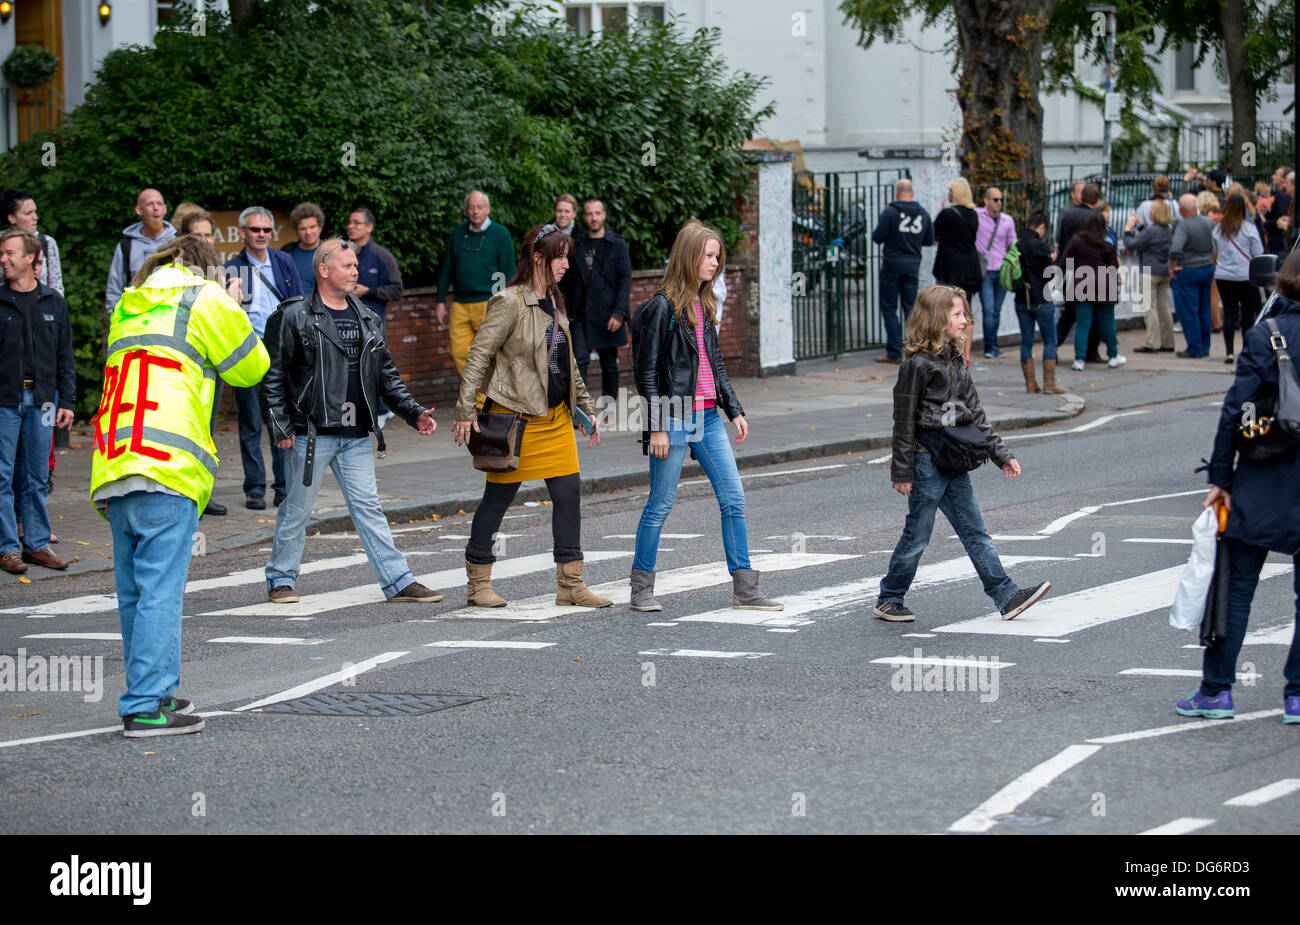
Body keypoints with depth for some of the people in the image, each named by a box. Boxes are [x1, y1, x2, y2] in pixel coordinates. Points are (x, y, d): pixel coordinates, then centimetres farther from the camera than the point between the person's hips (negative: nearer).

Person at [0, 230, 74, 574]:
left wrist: (67, 401, 5)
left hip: (41, 399, 2)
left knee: (37, 477, 7)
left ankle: (36, 543, 14)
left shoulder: (52, 303, 9)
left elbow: (64, 357, 12)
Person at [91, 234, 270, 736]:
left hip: (113, 468, 7)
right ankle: (145, 707, -12)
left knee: (134, 590, 13)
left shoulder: (127, 307, 23)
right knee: (160, 589, -8)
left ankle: (157, 692, 21)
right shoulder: (204, 299, 5)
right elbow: (251, 367, 12)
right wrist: (232, 313, 27)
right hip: (166, 467, -7)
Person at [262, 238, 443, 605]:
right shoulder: (293, 317, -6)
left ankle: (398, 581, 3)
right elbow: (272, 376, -5)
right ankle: (281, 579, 17)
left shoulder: (367, 318, 13)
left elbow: (387, 374, 19)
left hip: (356, 436, 5)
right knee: (297, 508, 4)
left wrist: (414, 412, 9)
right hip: (310, 434, -5)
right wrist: (279, 427, -10)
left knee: (368, 508, 4)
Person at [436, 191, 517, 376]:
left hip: (489, 304, -4)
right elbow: (446, 269, 17)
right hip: (460, 305, 4)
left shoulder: (500, 234, 0)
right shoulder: (457, 233, 11)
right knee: (459, 352, -1)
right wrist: (441, 301, 12)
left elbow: (509, 273, -1)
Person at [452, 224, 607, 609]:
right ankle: (477, 584, 12)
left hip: (556, 416, 7)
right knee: (498, 497, 2)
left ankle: (570, 584, 6)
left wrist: (586, 407, 21)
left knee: (569, 492, 1)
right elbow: (478, 356, -14)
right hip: (516, 416, -7)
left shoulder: (554, 302, 13)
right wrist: (465, 412, -18)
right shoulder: (509, 303, -12)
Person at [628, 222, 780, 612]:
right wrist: (656, 427, -16)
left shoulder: (703, 305, 13)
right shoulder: (662, 307, -11)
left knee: (734, 499, 3)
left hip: (707, 416, 7)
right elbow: (646, 370, -12)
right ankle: (641, 589, 14)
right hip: (674, 418, -7)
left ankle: (745, 589, 6)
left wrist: (734, 410, 14)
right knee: (661, 504, 2)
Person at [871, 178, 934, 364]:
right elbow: (929, 240, 10)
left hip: (892, 265, -4)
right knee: (911, 308, 10)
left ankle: (894, 353, -1)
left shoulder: (889, 212, -11)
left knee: (889, 309, 2)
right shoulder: (923, 214, 3)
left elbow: (877, 237, -11)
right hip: (913, 265, 4)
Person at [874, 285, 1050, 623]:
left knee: (975, 531, 6)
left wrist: (1000, 454, 13)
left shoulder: (955, 361, 11)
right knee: (917, 535, 1)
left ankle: (1006, 596, 5)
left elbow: (974, 413, 17)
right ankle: (888, 600, 14)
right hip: (927, 461, -7)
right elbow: (904, 420, -12)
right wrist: (902, 471, -13)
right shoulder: (918, 364, -13)